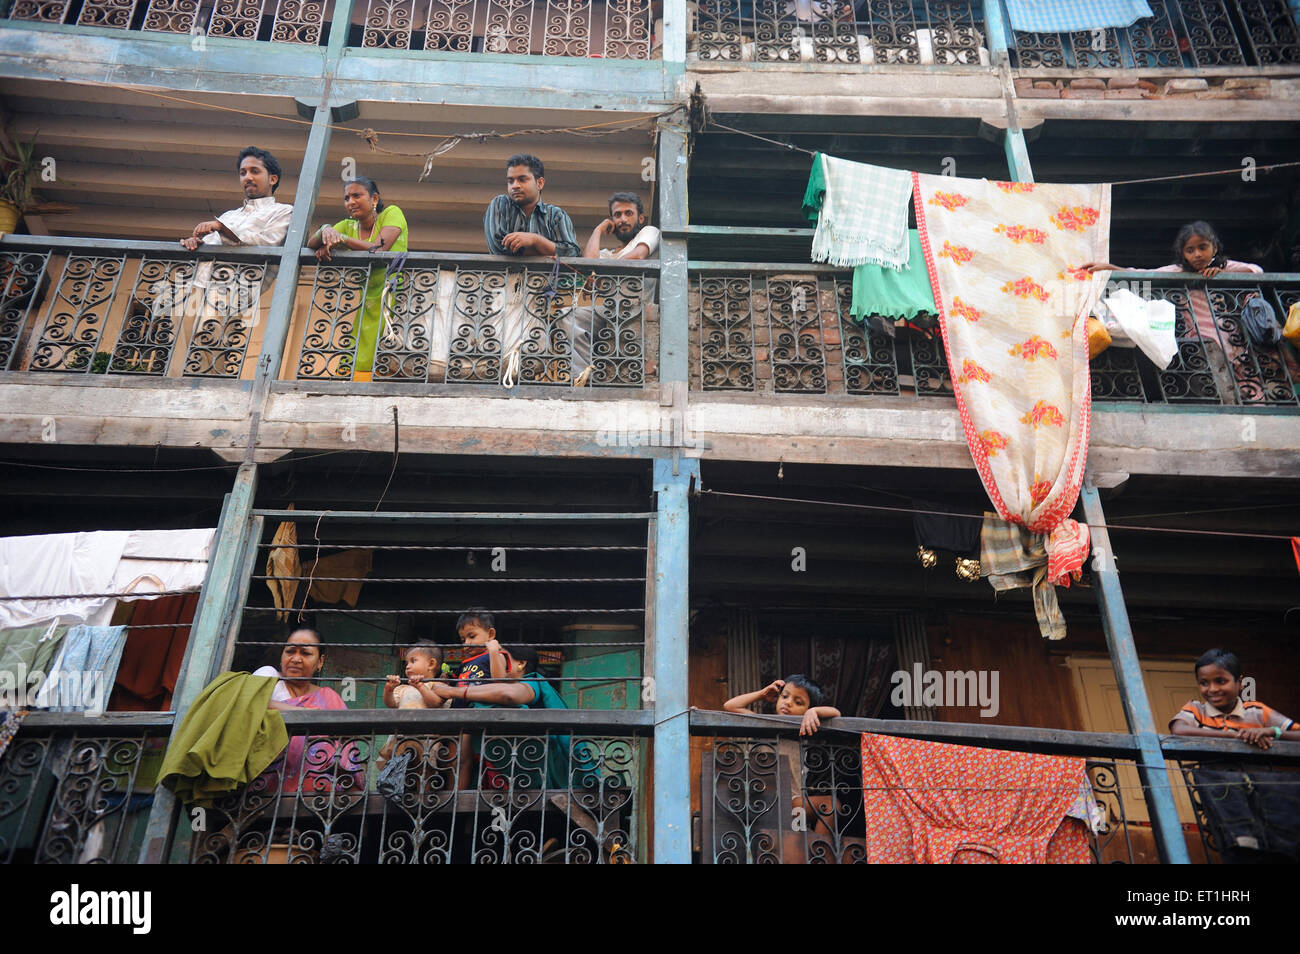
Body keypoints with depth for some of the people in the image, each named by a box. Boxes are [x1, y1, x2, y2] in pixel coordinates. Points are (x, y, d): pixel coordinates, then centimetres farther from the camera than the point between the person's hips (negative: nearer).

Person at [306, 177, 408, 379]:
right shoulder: (348, 226, 16)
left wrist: (341, 239, -12)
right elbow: (311, 245, 4)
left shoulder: (392, 214, 2)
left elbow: (379, 250, -15)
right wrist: (325, 230, -17)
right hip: (364, 308, 5)